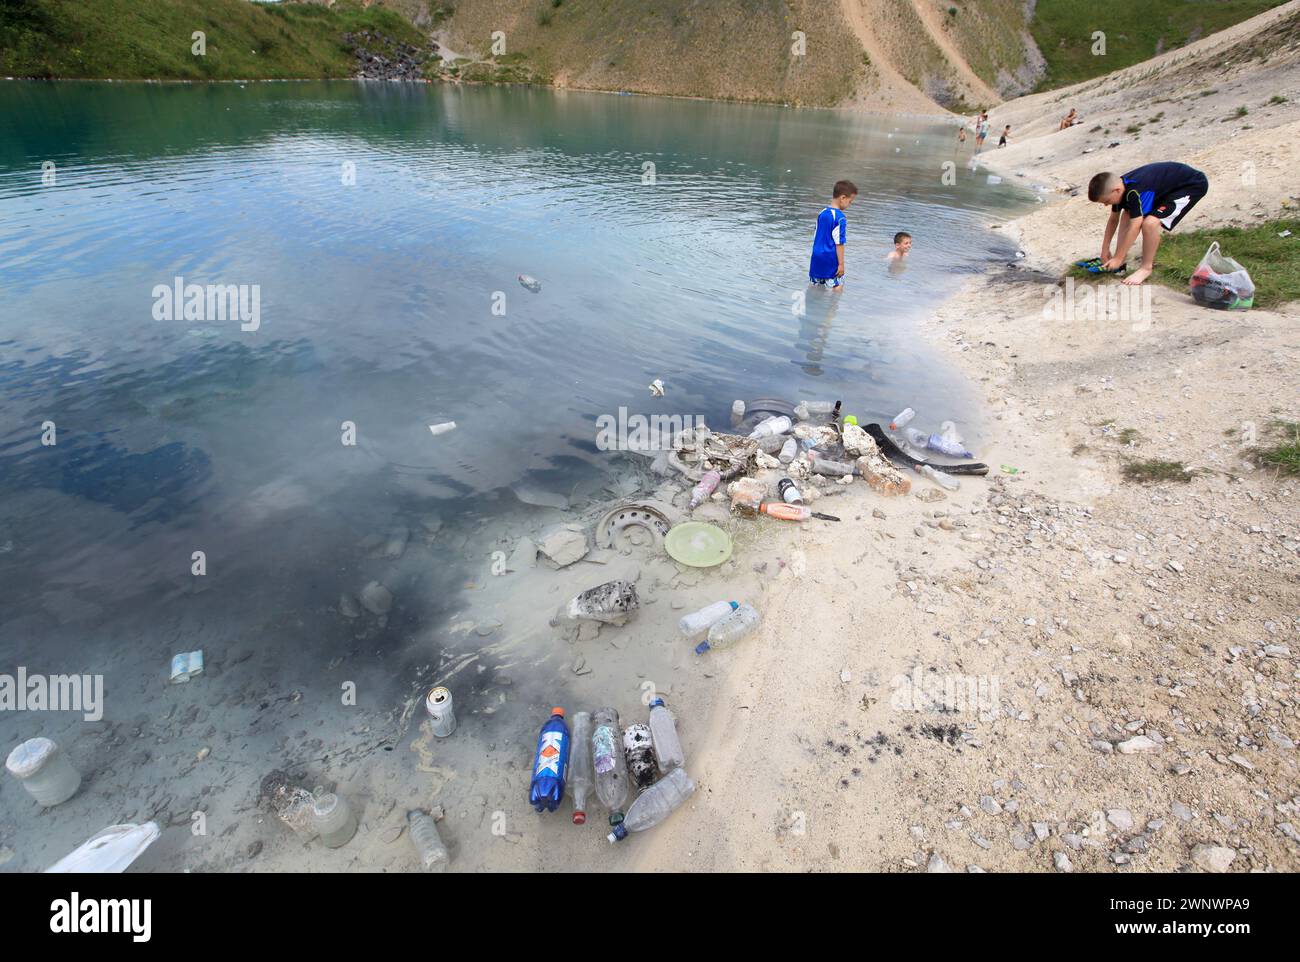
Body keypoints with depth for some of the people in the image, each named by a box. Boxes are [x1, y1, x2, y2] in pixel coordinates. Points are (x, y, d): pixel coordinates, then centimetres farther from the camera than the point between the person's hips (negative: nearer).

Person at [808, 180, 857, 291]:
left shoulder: (822, 213, 7)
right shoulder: (840, 218, -16)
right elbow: (839, 243, -17)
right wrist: (841, 264, -12)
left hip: (817, 257, 7)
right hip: (830, 260, -7)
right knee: (837, 286, 2)